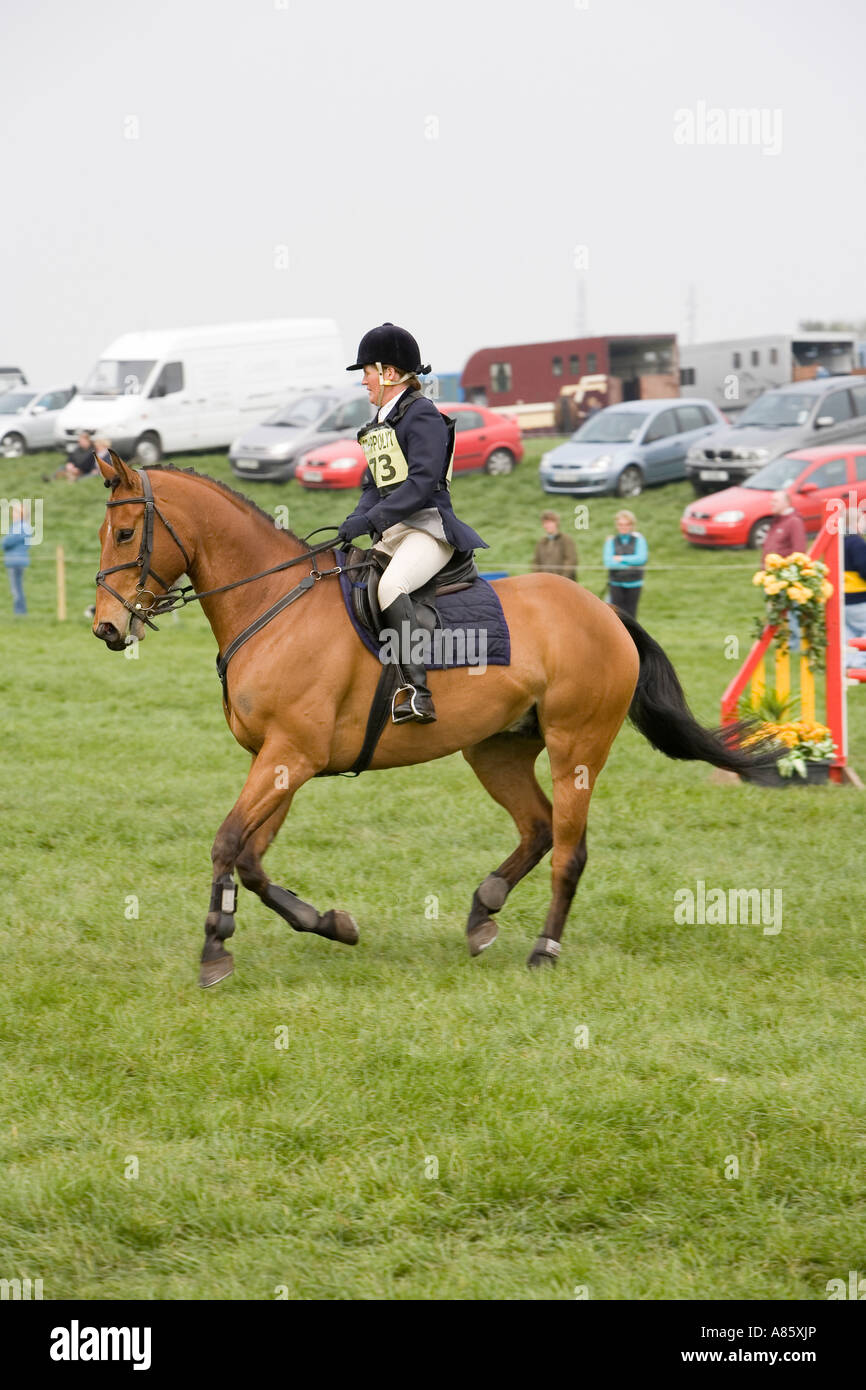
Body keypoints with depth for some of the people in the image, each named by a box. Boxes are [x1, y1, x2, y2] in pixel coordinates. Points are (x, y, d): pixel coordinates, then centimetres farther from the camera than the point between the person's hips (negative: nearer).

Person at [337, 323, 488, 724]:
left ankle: (417, 690, -41)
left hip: (427, 527, -10)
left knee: (390, 586, -35)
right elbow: (372, 486, 21)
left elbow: (421, 483, -18)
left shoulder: (422, 416, -8)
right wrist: (355, 522, 0)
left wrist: (369, 519, -22)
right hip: (391, 535, 10)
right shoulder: (381, 423, 21)